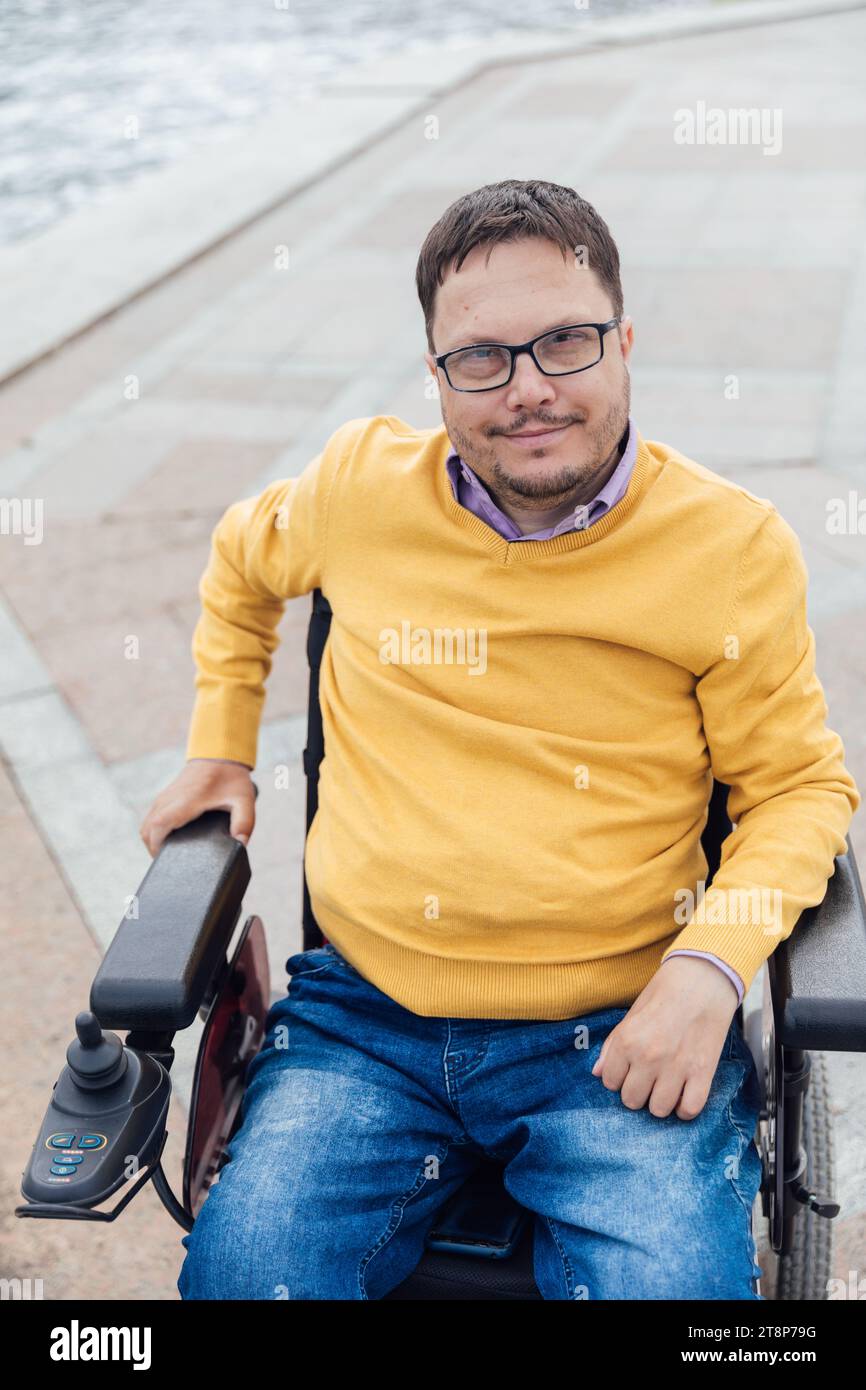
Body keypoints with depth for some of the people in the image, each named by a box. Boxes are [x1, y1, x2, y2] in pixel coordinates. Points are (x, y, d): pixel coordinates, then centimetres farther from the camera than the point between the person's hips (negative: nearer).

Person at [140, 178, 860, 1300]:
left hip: (622, 1034, -1)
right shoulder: (361, 487, 1)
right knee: (242, 1272, -18)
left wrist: (713, 965, -12)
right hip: (365, 1018, 2)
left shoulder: (734, 544, -4)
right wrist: (220, 751, 19)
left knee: (673, 1285, -22)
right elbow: (241, 566, 24)